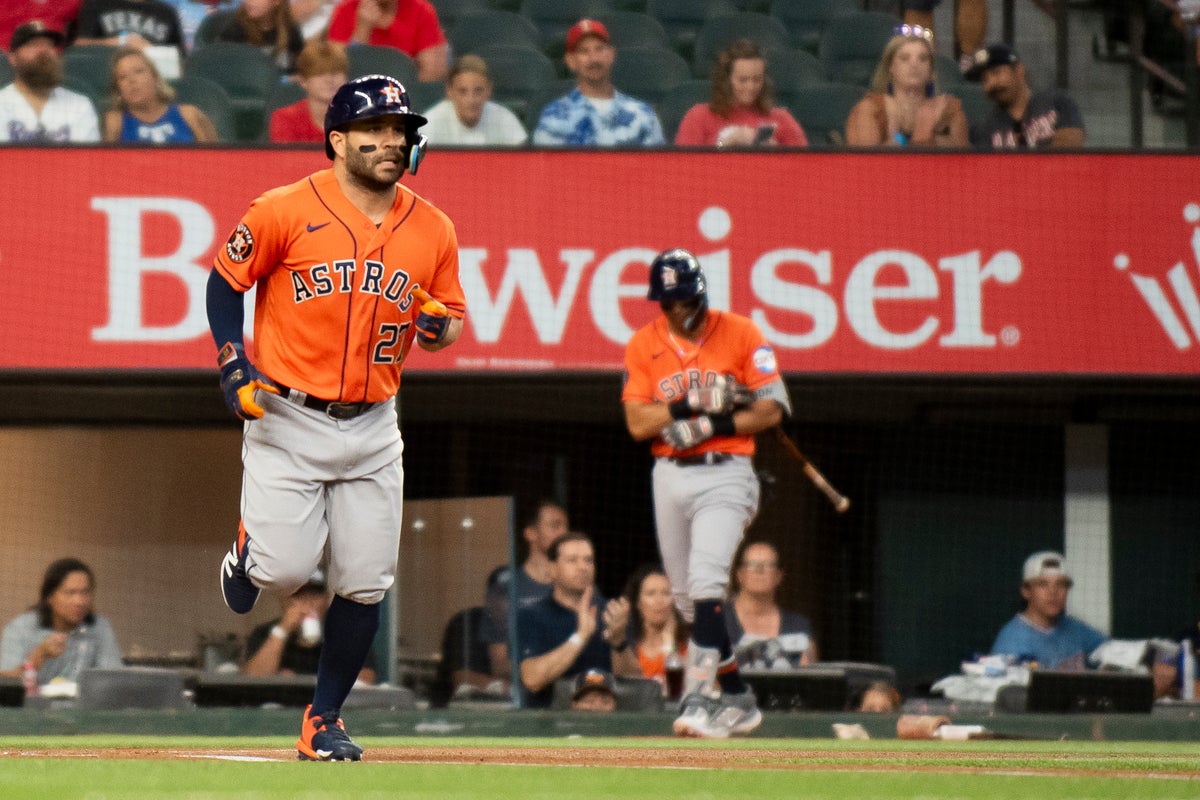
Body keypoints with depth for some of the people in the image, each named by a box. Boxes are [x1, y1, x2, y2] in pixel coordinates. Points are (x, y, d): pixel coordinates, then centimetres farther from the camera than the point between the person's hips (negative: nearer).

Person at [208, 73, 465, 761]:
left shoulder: (433, 230, 3)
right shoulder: (287, 211, -8)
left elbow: (451, 318, 14)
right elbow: (225, 281, 2)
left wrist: (439, 326, -9)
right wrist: (235, 365, -9)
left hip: (372, 427, 4)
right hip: (288, 419, -4)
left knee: (365, 586, 1)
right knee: (284, 571, -12)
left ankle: (324, 722, 17)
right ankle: (249, 551, 26)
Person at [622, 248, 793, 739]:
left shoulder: (741, 335, -4)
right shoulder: (643, 346, 4)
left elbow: (772, 409, -5)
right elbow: (637, 423, -5)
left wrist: (713, 425, -17)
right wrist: (692, 403, -17)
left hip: (725, 473, -5)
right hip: (669, 477, 5)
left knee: (706, 581, -21)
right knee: (688, 597, 9)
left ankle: (702, 696, -27)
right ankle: (737, 699, 21)